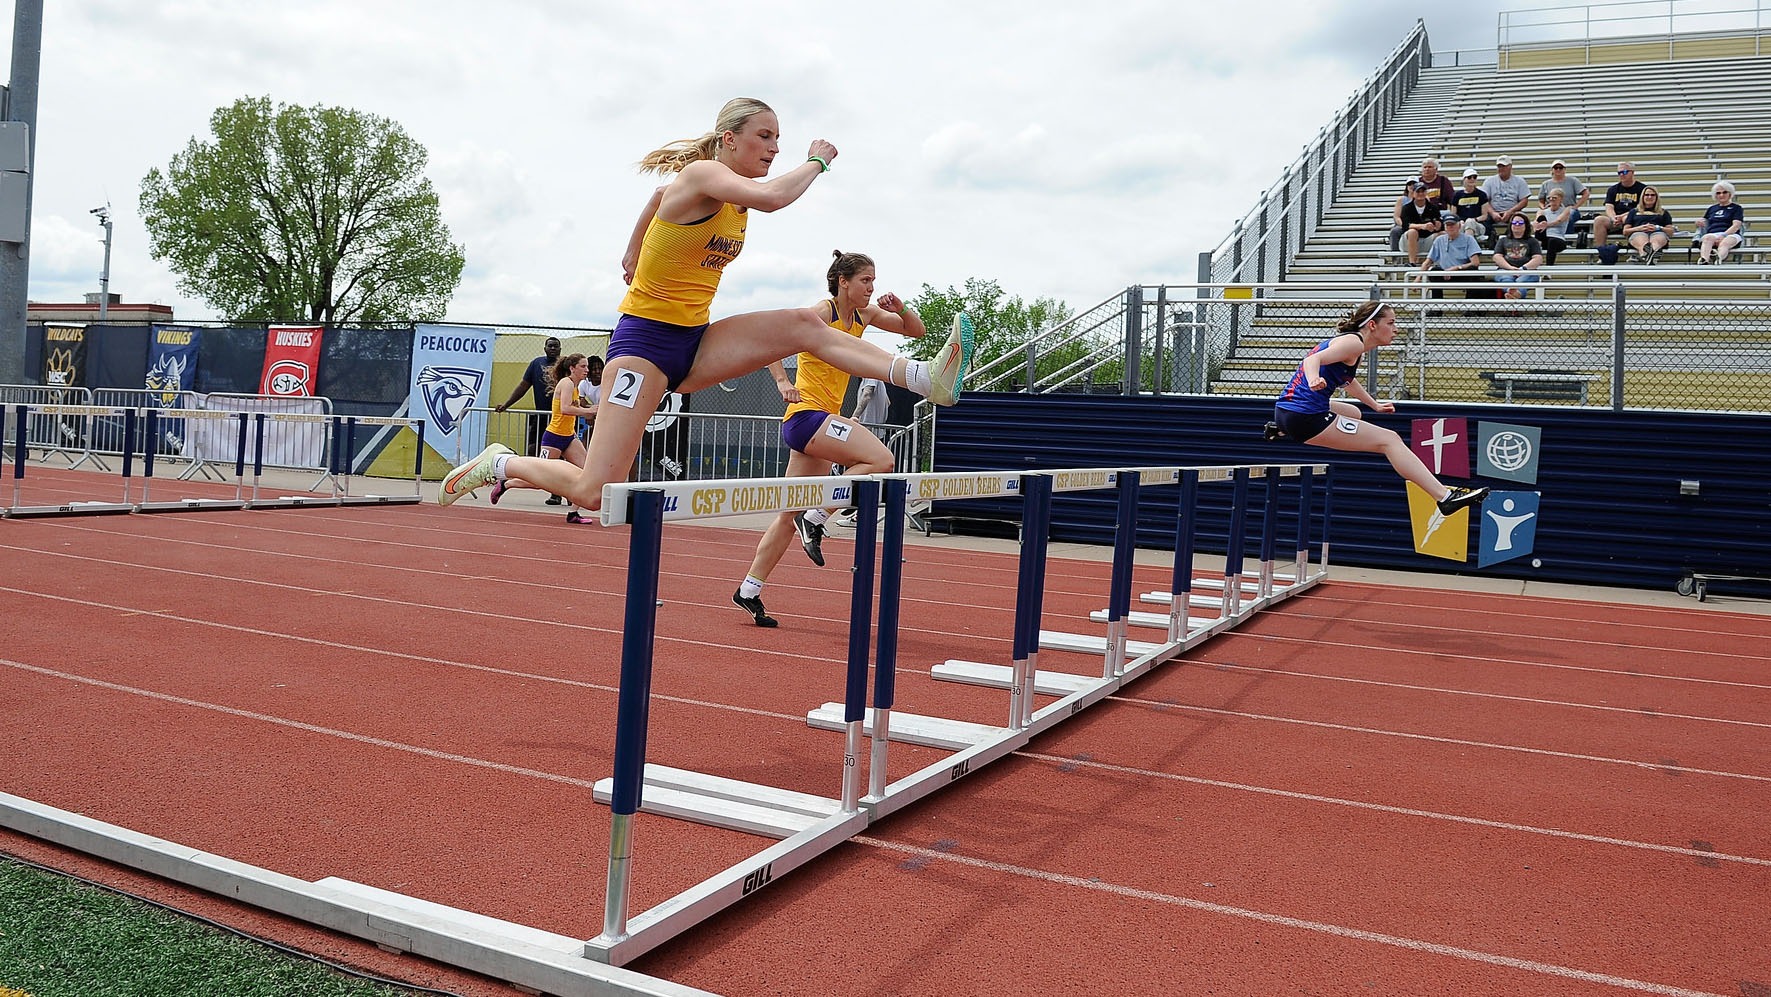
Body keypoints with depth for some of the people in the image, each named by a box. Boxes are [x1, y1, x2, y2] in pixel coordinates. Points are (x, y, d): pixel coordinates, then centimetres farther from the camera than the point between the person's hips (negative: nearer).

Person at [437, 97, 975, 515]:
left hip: (694, 342, 8)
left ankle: (926, 377, -15)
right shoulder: (701, 174, -17)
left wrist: (635, 255, 35)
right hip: (645, 338, -8)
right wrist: (816, 161, -18)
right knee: (593, 494, -12)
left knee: (803, 324, -10)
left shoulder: (736, 193, 8)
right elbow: (774, 197, -36)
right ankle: (498, 463, 12)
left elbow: (660, 195, 28)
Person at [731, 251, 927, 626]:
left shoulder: (864, 315, 13)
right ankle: (815, 519, -11)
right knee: (880, 460, -24)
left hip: (823, 420, 9)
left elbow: (916, 331, 21)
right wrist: (782, 381, -25)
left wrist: (902, 309, 1)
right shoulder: (822, 313, -10)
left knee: (791, 515, 11)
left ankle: (748, 591, 18)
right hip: (806, 415, -9)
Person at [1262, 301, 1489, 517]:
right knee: (1389, 440, -10)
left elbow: (1348, 379, 37)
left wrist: (1375, 405, 46)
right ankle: (1444, 496, -17)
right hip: (1308, 418, -10)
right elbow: (1314, 359, -26)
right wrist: (1314, 380, -46)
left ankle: (1281, 429, 32)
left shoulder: (1347, 339, 18)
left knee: (1353, 414, 40)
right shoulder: (1354, 342, -10)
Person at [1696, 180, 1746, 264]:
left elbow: (1736, 226, 3)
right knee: (1707, 238, -38)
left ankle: (1717, 259, -75)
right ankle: (1703, 260, -70)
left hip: (1730, 235, -1)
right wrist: (1700, 223, 3)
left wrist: (1723, 235, -16)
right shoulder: (1711, 209, 31)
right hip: (1712, 234, 1)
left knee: (1725, 242, -40)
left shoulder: (1736, 208, 18)